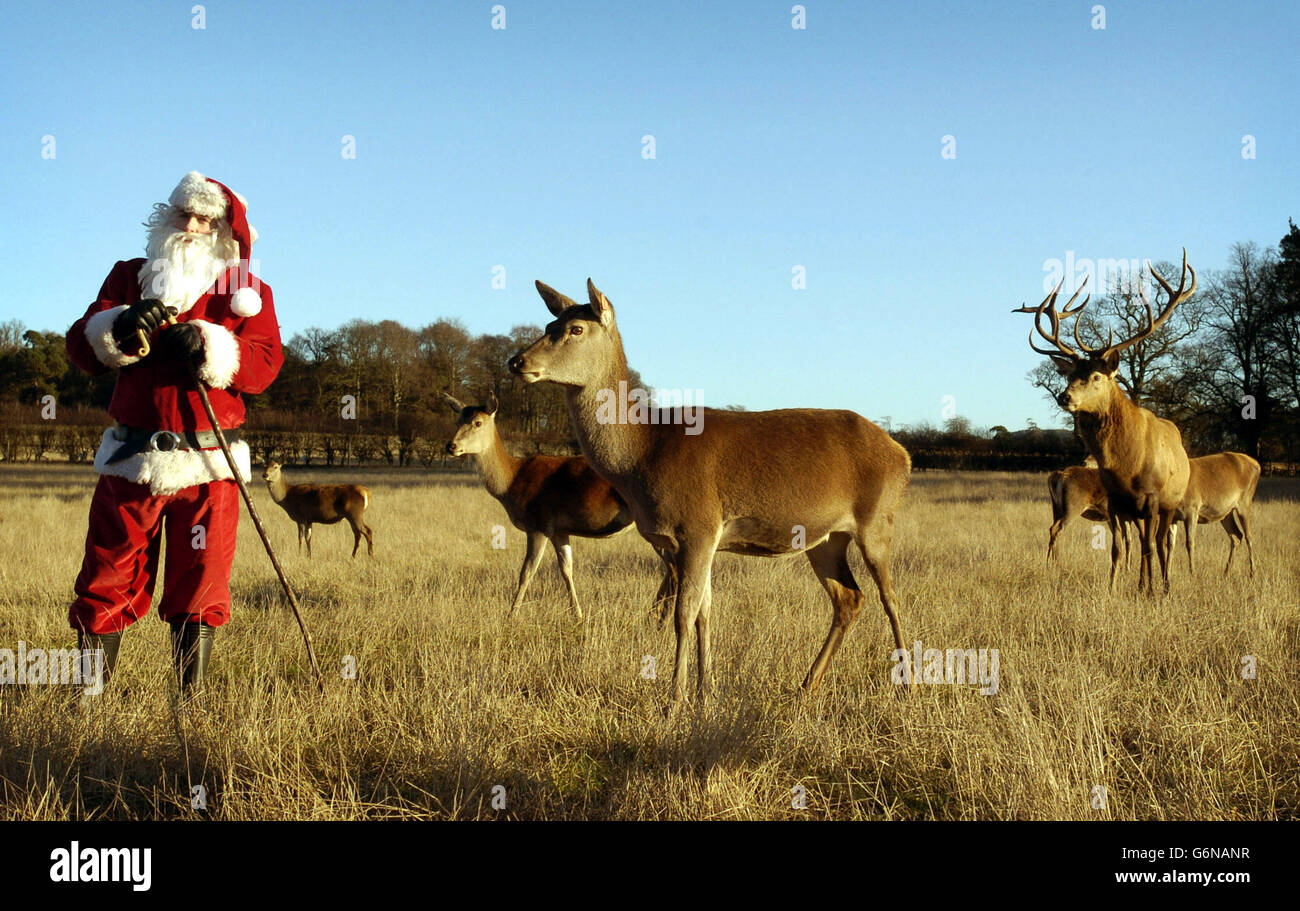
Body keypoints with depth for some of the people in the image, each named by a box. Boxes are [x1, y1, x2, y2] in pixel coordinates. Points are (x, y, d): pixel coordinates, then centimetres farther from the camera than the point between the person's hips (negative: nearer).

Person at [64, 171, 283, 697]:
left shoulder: (248, 292, 9)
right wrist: (122, 328, -18)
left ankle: (191, 701, 13)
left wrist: (208, 347, -24)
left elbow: (264, 364, -6)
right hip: (132, 459, 1)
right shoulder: (130, 277, 14)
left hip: (207, 467, -1)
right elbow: (80, 347, 3)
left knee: (199, 591, 2)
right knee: (106, 585, 2)